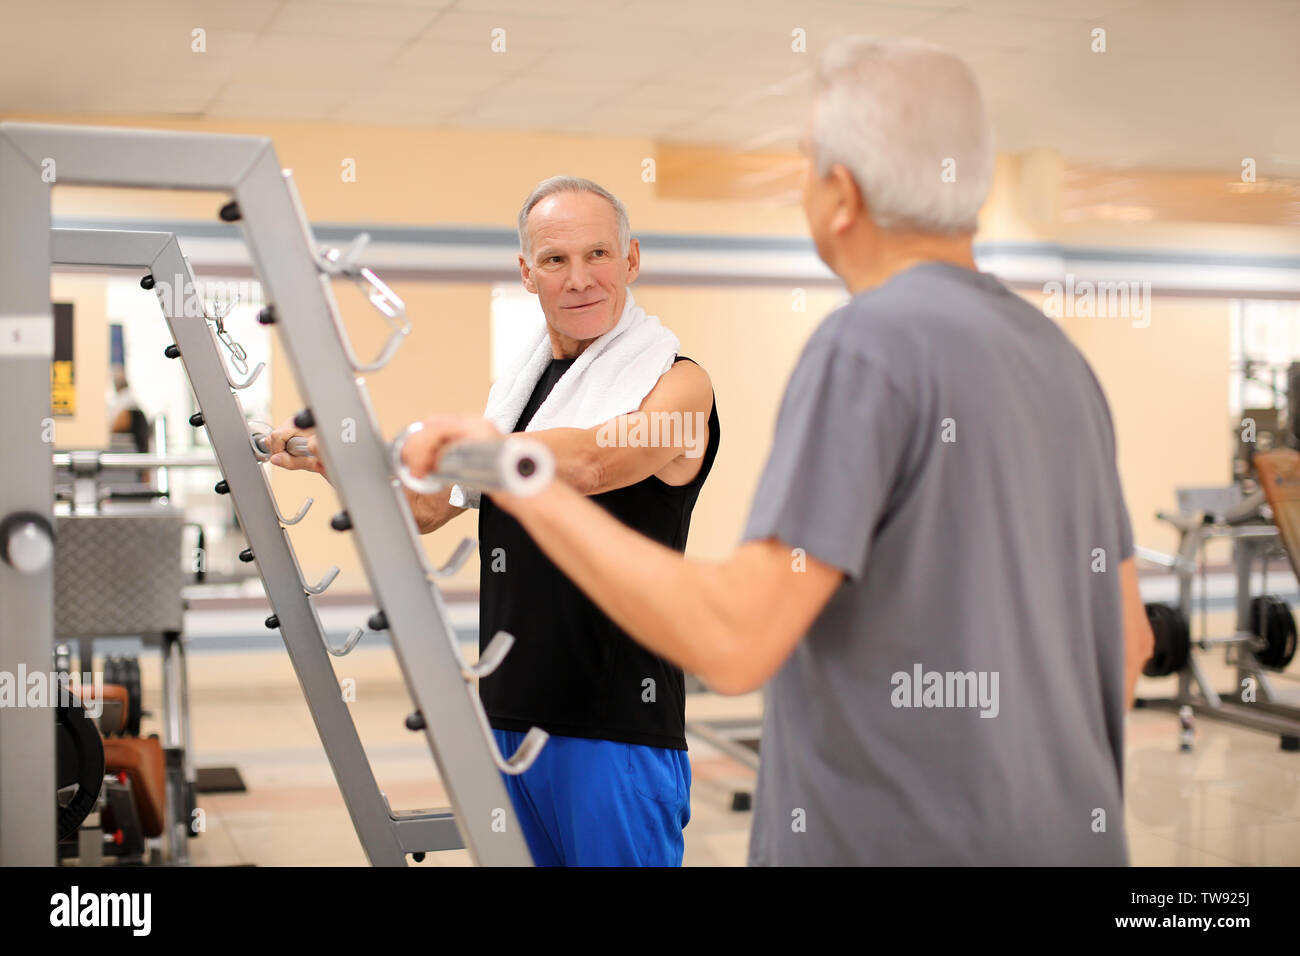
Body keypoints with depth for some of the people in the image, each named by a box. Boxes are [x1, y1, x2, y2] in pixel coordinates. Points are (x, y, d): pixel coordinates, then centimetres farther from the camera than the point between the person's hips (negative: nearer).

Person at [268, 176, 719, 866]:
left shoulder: (675, 383, -7)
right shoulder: (516, 384, 15)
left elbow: (586, 463, -26)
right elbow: (427, 508, 18)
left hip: (615, 724, -6)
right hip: (508, 713, 6)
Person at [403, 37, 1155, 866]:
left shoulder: (872, 346, -17)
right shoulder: (1057, 355, 9)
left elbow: (735, 640, -25)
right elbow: (1125, 637, 14)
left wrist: (525, 486, -19)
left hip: (902, 839, -8)